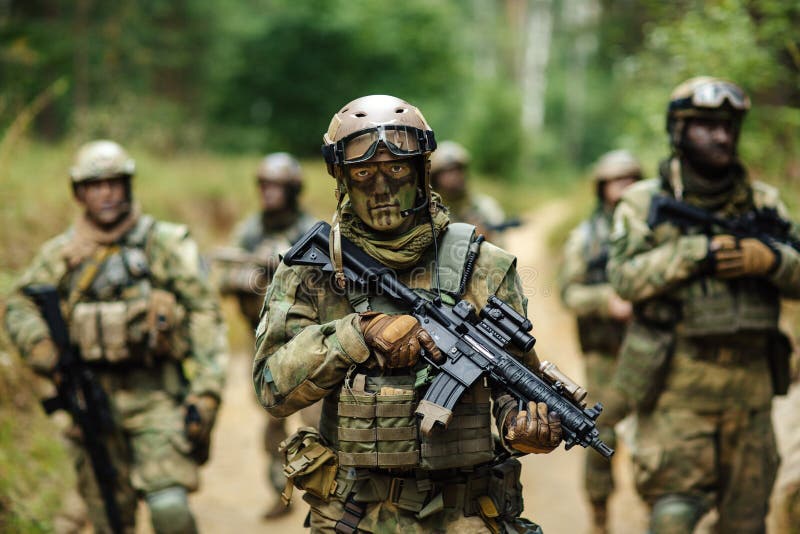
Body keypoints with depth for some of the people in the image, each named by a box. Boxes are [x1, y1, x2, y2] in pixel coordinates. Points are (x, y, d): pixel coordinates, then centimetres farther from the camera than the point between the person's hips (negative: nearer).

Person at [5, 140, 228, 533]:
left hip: (155, 393, -3)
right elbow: (20, 305, 7)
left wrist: (206, 390, -10)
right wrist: (43, 351, -14)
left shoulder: (164, 243, 1)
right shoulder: (61, 252, 10)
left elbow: (205, 315, -2)